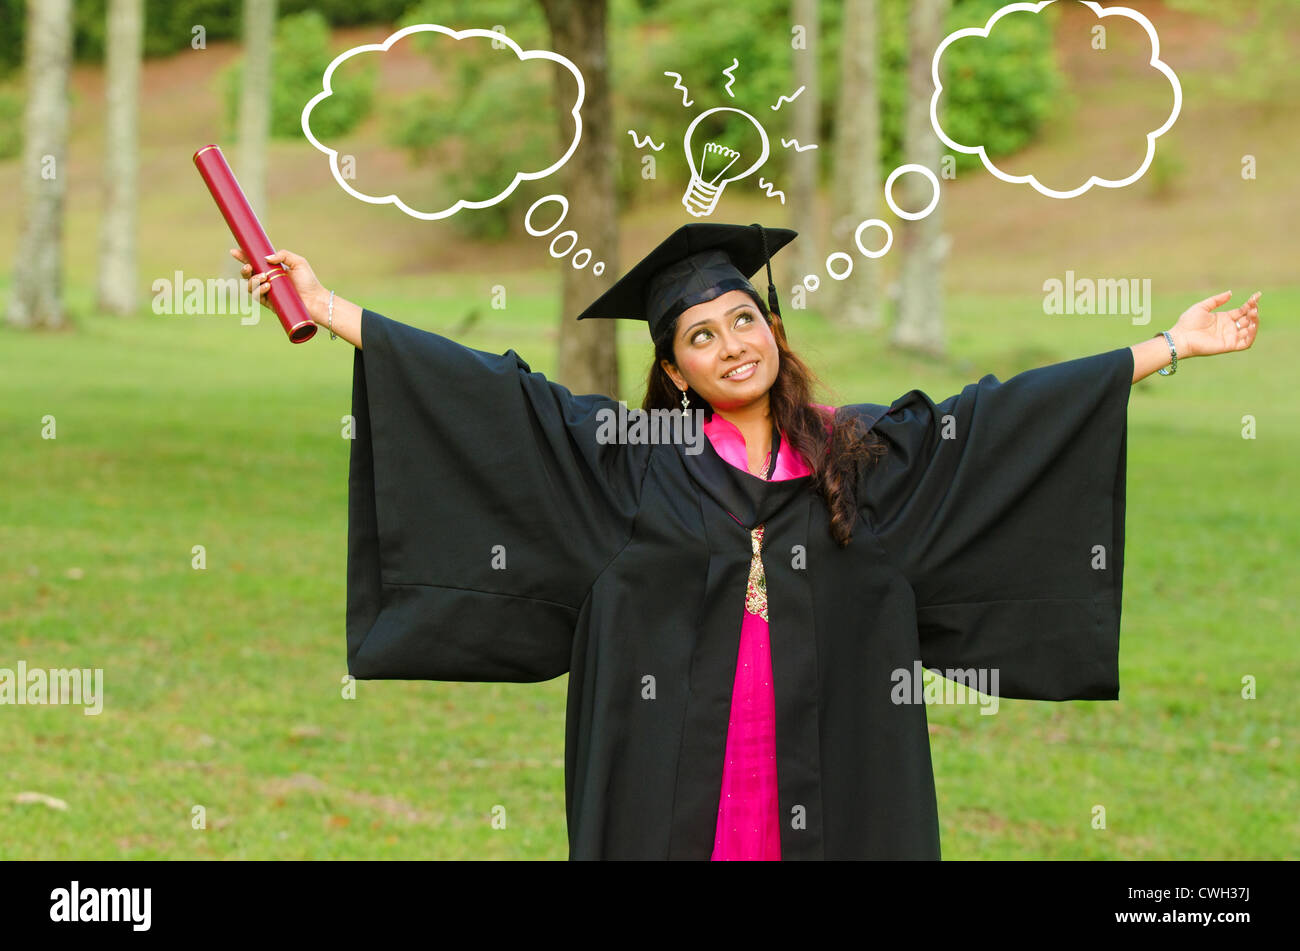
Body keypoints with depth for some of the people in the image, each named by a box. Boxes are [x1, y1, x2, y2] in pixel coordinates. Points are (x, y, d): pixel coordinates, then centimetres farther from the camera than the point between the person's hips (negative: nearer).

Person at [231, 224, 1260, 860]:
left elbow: (1001, 416, 13)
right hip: (676, 787, -1)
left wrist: (1170, 347, 13)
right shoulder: (630, 463, 5)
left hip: (829, 786, 2)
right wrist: (331, 311, 0)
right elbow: (491, 395, 3)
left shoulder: (866, 457, 11)